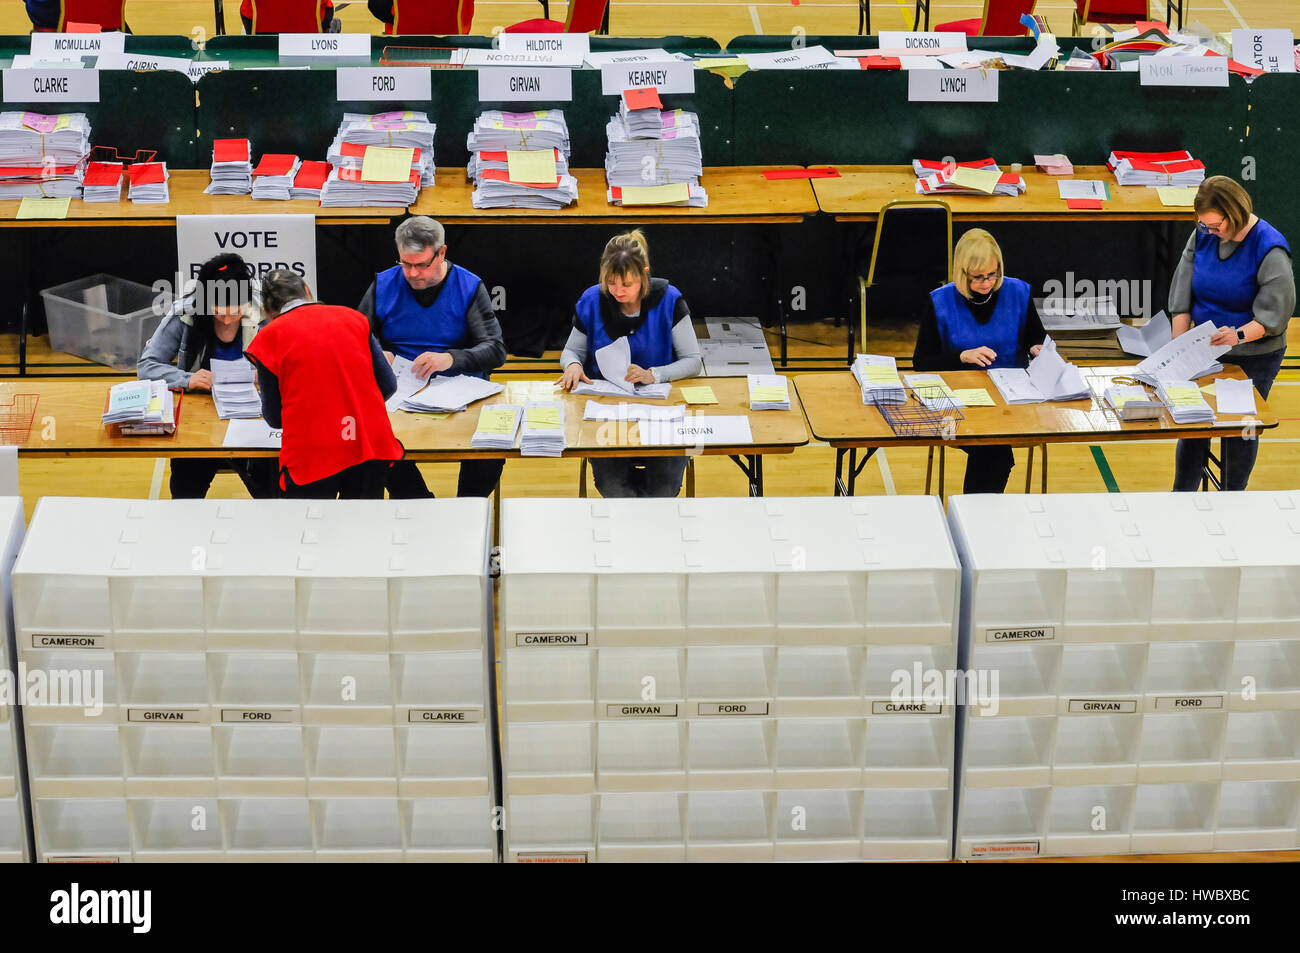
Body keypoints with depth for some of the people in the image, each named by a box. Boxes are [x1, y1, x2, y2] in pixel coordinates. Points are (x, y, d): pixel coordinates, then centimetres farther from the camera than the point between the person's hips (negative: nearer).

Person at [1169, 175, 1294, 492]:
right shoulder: (1202, 236, -3)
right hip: (1203, 349, 4)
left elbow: (1274, 315, -18)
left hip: (1253, 357, -4)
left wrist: (1239, 335, -35)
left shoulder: (1270, 250, -18)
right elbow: (1182, 294, 1)